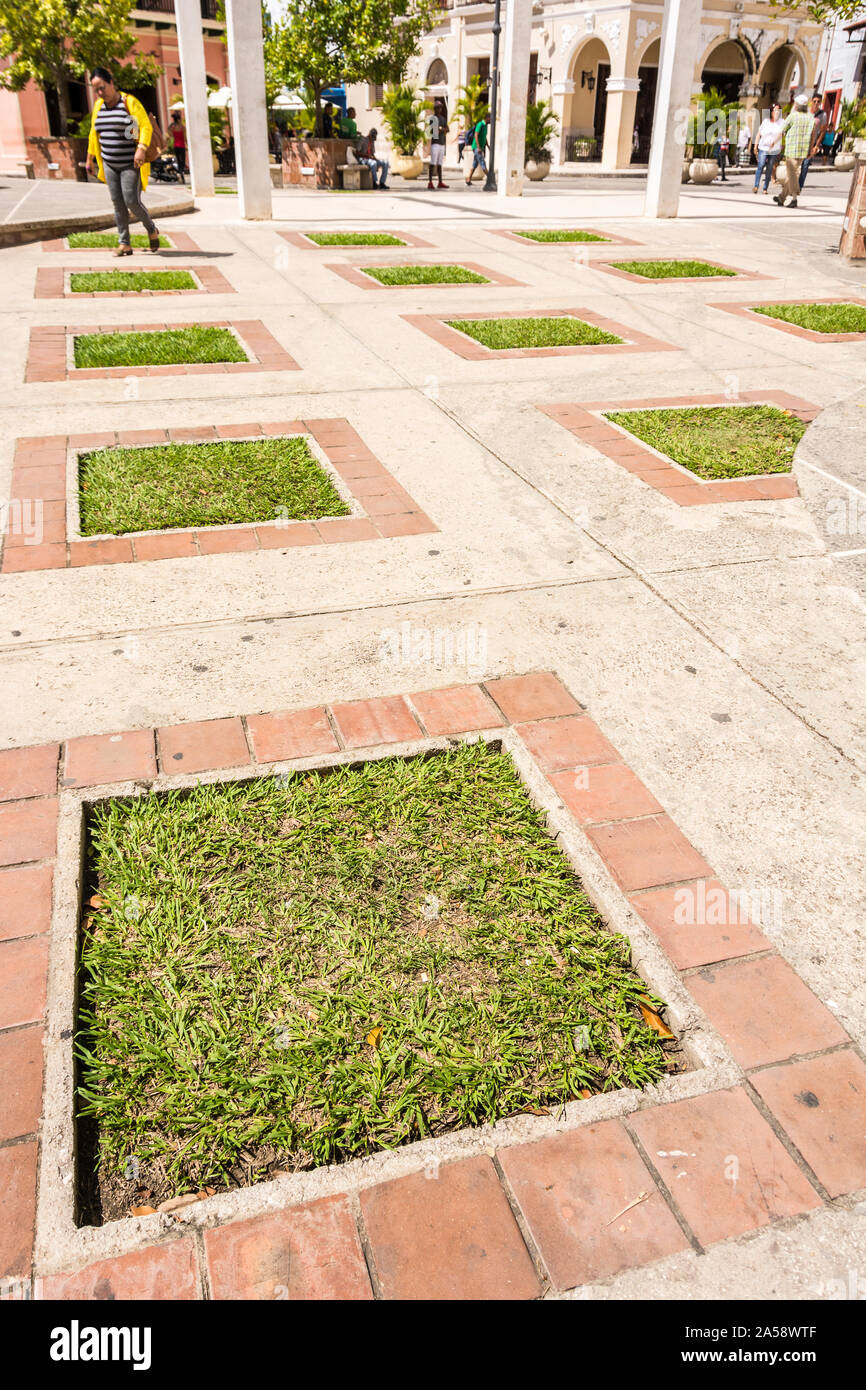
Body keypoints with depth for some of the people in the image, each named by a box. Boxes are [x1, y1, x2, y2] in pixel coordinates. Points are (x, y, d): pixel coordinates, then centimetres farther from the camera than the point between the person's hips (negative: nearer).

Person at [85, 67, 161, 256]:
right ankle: (124, 244, 6)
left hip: (131, 164, -5)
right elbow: (94, 133, 18)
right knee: (118, 203, 2)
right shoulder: (98, 106, 10)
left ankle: (151, 229, 16)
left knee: (132, 201, -11)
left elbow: (146, 126, -15)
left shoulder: (129, 102, -7)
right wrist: (90, 159, 19)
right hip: (109, 164, 5)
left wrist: (142, 149, -29)